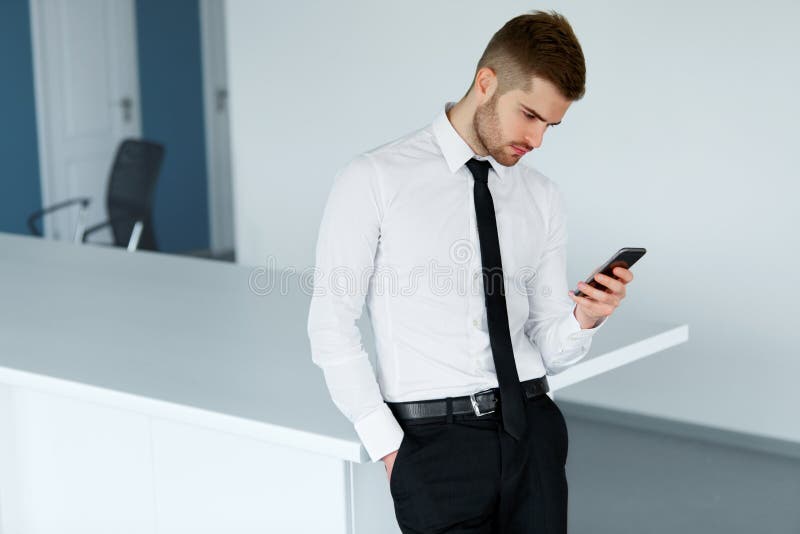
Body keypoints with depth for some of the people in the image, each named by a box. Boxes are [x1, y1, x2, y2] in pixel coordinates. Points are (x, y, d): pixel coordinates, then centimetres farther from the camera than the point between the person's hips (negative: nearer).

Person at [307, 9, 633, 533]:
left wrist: (584, 320, -11)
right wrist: (388, 445, -8)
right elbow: (332, 325, -4)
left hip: (532, 427, 4)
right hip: (435, 437, -4)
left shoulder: (544, 198, 8)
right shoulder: (373, 180, -5)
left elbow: (549, 350, 10)